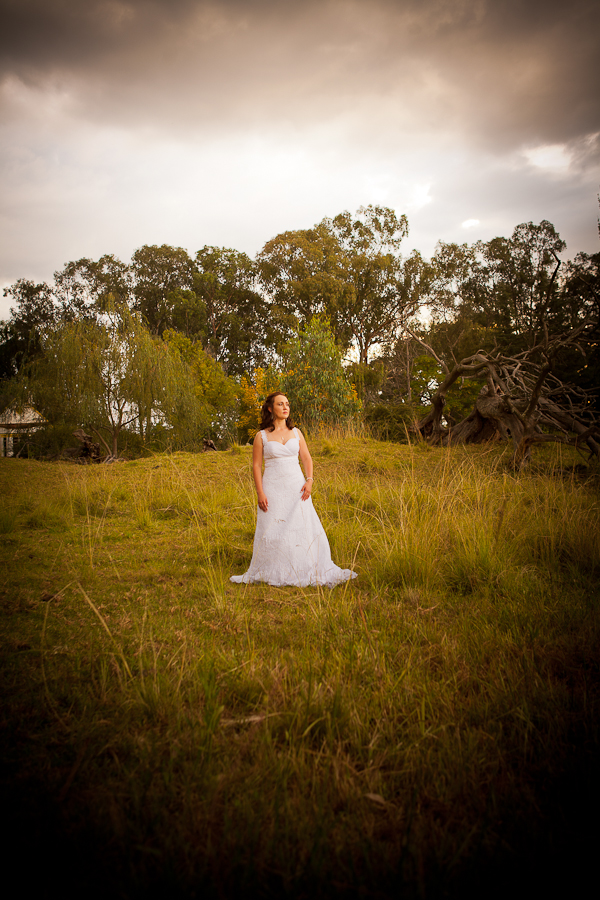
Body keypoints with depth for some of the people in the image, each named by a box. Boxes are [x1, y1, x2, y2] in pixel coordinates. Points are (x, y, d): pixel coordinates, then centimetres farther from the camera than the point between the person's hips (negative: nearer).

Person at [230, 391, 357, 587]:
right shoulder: (262, 436, 0)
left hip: (296, 488, 2)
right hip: (273, 488, -2)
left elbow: (306, 458, 10)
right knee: (272, 531, 1)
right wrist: (260, 493, -9)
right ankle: (272, 573, 16)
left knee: (305, 527, 0)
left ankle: (309, 571, 13)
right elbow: (256, 465, 0)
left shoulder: (296, 432, 9)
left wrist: (309, 480, -7)